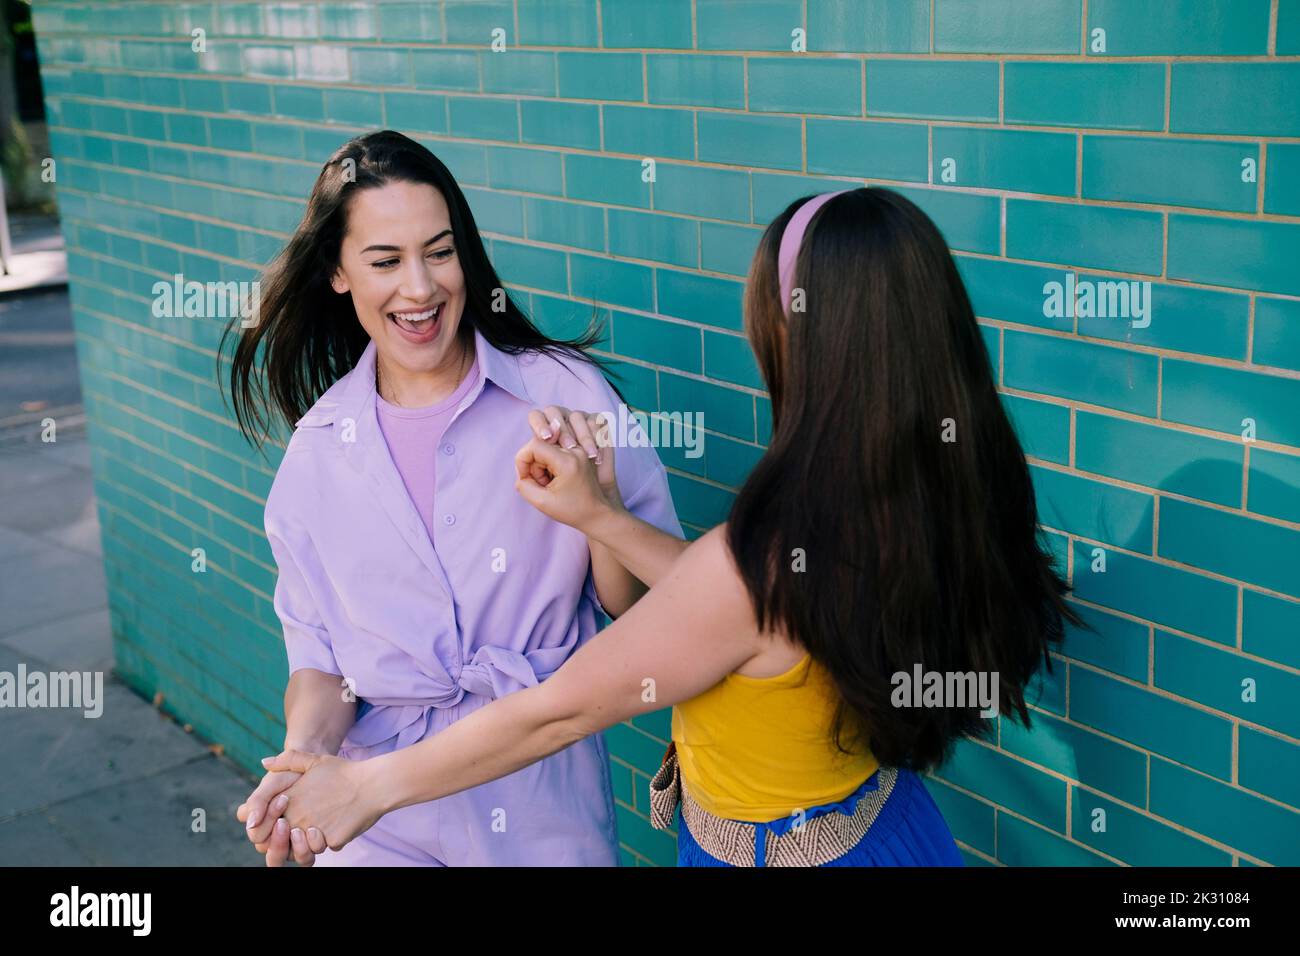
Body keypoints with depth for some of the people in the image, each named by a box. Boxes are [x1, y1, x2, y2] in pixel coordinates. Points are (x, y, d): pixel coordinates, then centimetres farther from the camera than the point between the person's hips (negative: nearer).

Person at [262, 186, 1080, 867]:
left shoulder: (761, 558, -33)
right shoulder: (945, 497, -12)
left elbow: (556, 711, -21)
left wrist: (368, 785, -7)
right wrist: (600, 517, 2)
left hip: (767, 850, -7)